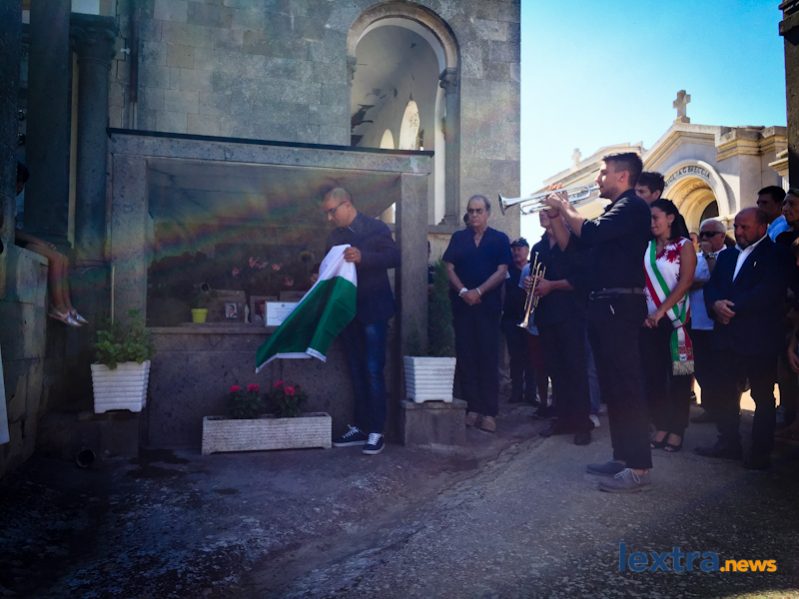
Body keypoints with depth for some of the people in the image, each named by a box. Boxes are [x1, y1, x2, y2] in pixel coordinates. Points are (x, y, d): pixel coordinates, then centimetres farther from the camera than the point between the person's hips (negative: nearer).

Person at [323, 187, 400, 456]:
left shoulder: (376, 227, -5)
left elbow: (395, 257, -14)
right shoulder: (334, 237, 14)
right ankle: (360, 427, 18)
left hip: (372, 310, -6)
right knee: (357, 371, 10)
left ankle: (376, 433, 0)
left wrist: (362, 257, -26)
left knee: (373, 370, -6)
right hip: (347, 311, 6)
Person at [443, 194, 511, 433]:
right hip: (462, 304, 2)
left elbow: (502, 271, -3)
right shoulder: (458, 238, 12)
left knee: (488, 357, -3)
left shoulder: (500, 239, 6)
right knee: (466, 356, 1)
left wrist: (478, 291, -14)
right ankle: (472, 408, 6)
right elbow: (449, 268, 6)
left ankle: (489, 411, -1)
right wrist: (462, 291, -11)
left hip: (488, 304, -2)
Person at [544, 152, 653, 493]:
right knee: (613, 386, 13)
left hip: (620, 305, -10)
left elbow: (591, 234, -23)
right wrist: (556, 215, 9)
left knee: (626, 385, -9)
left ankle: (639, 468, -4)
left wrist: (565, 208, -8)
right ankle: (623, 457, 22)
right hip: (604, 306, 10)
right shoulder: (615, 210, 22)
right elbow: (570, 244, 21)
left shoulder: (632, 206, -7)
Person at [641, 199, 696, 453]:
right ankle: (661, 426, 13)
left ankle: (677, 429, 10)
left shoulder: (684, 245, 0)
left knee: (678, 374, 2)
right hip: (649, 320, 4)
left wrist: (662, 310, -17)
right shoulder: (646, 247, 11)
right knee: (653, 374, 3)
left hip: (674, 318, -4)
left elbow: (686, 281, -10)